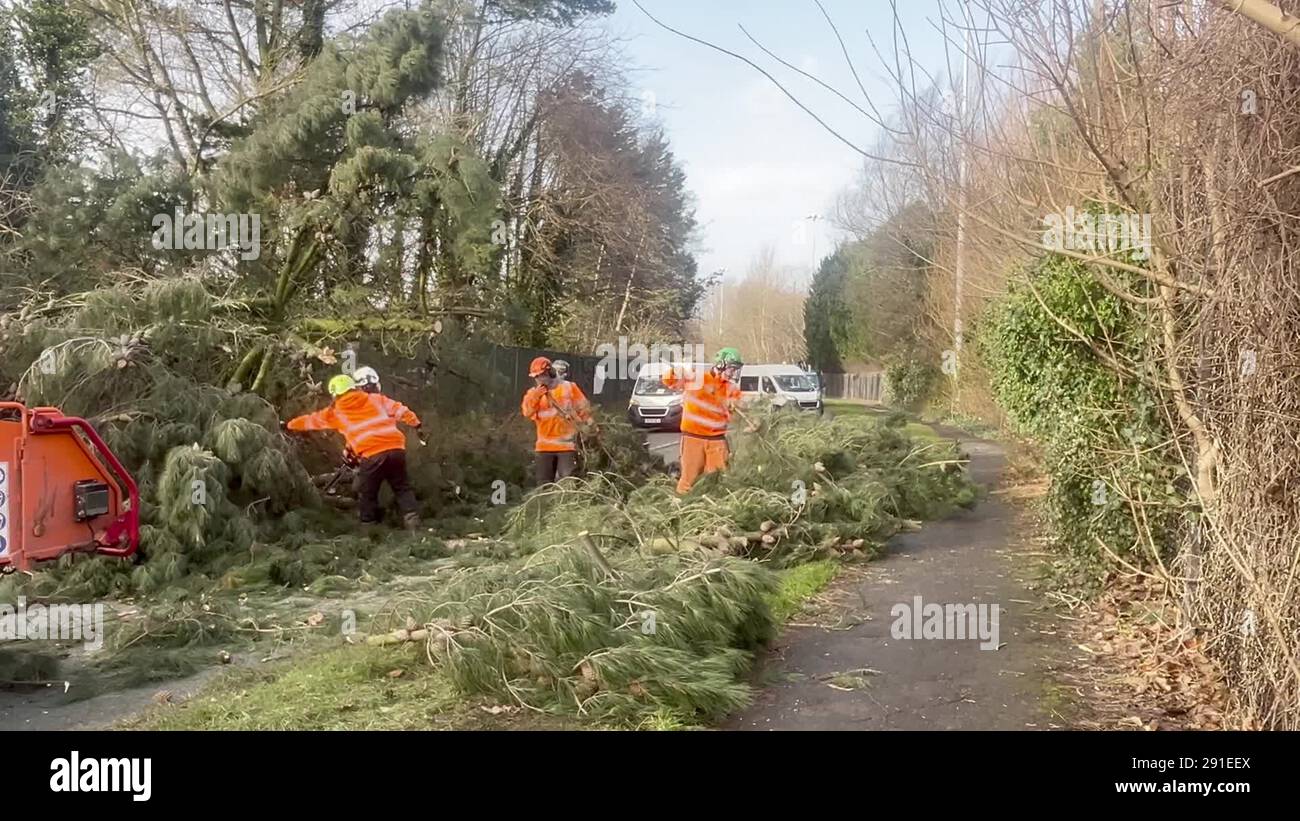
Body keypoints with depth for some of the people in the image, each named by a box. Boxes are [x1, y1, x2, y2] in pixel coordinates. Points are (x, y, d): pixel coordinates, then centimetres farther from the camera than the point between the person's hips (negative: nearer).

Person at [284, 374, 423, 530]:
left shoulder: (336, 412, 16)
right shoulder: (377, 399, 19)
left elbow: (311, 420, 27)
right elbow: (400, 410, 14)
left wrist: (288, 425, 41)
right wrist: (417, 425, 19)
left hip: (372, 454, -3)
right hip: (396, 448, 3)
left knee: (368, 494, 15)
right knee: (402, 487, 15)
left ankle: (368, 524, 21)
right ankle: (412, 518, 2)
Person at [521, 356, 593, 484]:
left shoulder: (569, 388, 3)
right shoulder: (533, 393, 9)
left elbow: (584, 409, 5)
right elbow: (527, 413, -5)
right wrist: (535, 397, -18)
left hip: (567, 445, -3)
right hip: (544, 446, 3)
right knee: (544, 483, 5)